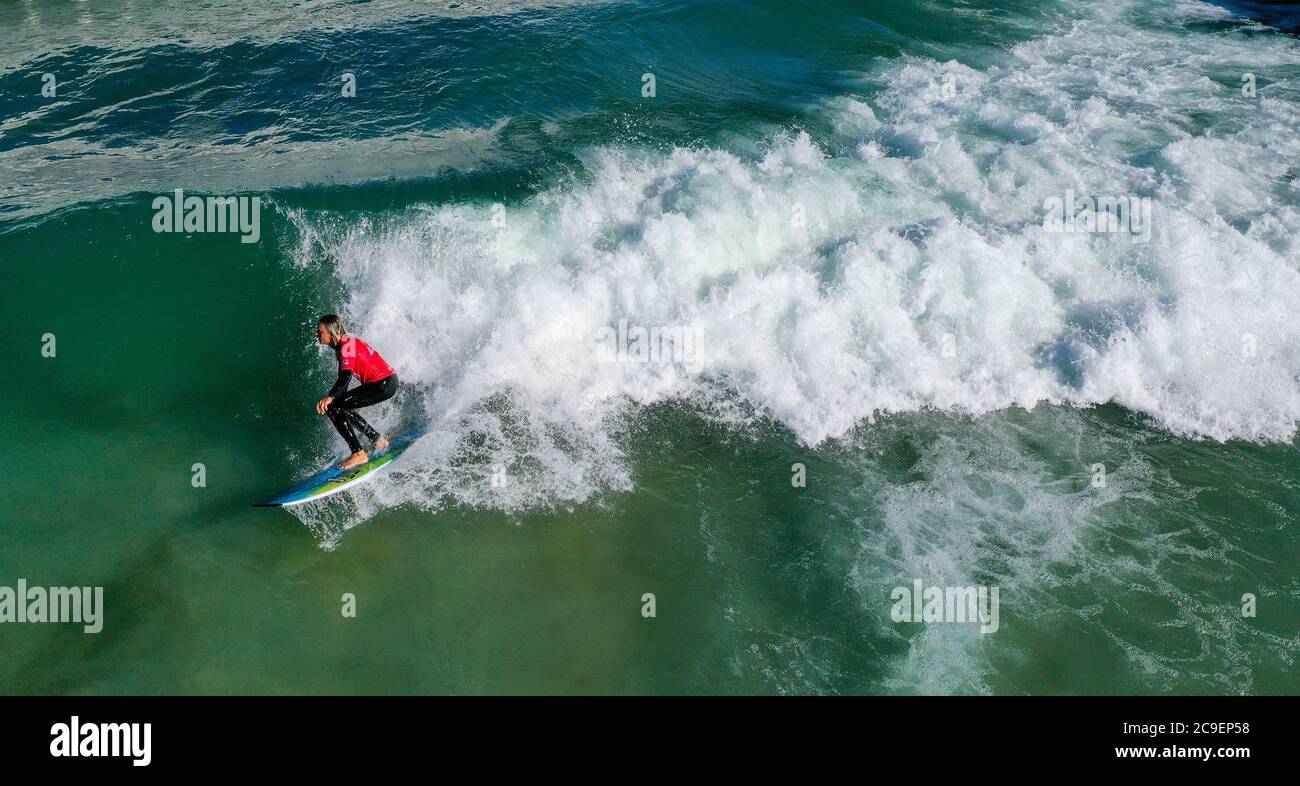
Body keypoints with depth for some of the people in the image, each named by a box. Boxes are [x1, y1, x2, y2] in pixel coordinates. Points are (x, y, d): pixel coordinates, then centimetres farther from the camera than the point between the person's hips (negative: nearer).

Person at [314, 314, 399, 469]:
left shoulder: (346, 346, -16)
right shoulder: (346, 343, 14)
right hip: (389, 381, 10)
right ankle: (378, 440, 26)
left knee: (332, 408, -11)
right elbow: (343, 376, 25)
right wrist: (336, 398, 30)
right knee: (342, 407, 21)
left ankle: (358, 454, -13)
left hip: (383, 385, -10)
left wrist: (329, 398, -44)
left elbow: (346, 376, -32)